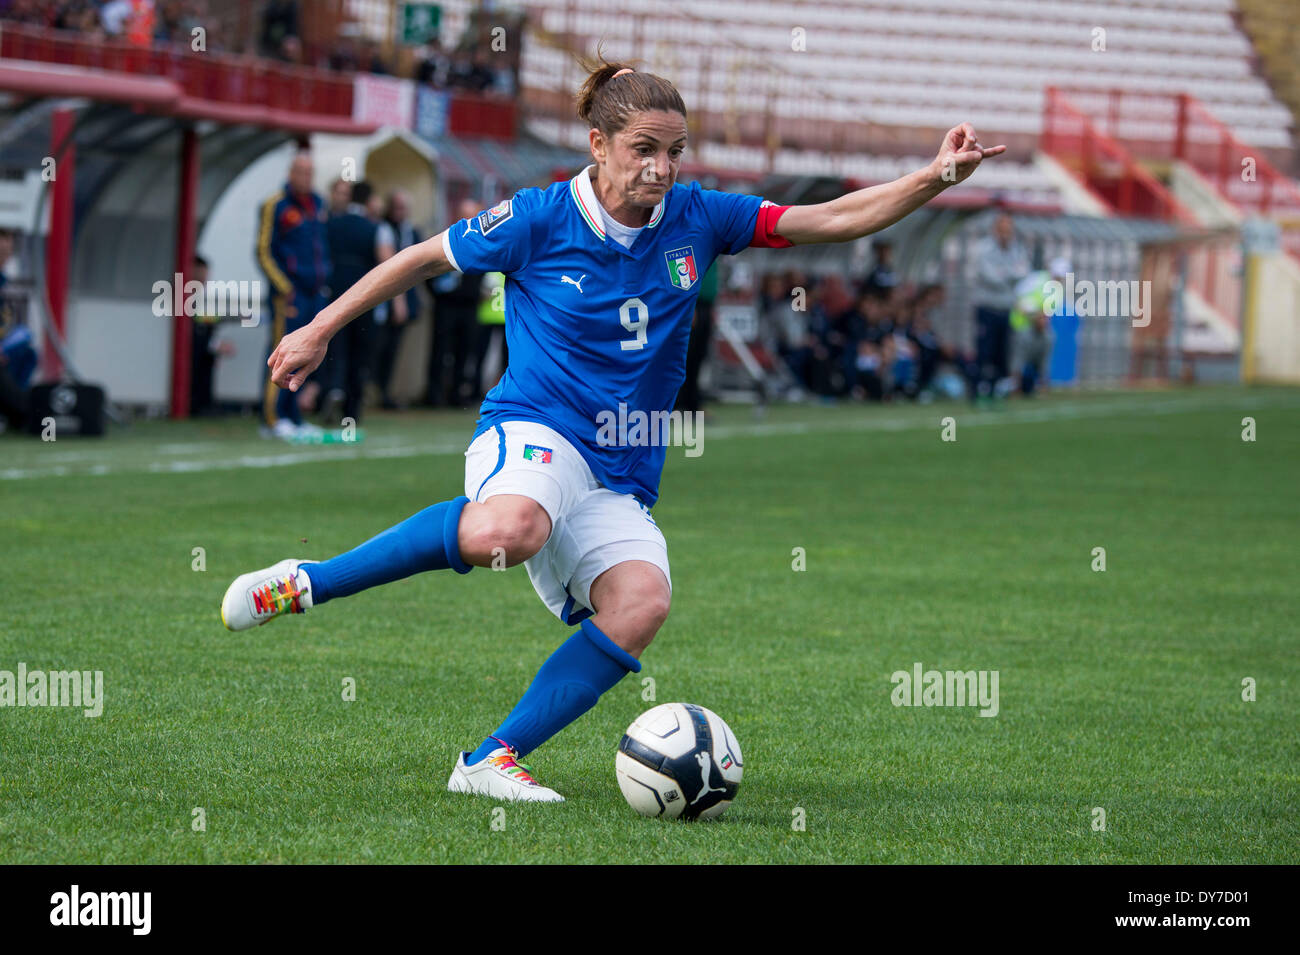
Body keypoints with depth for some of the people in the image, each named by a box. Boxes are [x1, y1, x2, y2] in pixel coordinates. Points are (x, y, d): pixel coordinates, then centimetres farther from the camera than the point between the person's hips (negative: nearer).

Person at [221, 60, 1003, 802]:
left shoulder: (695, 219, 6)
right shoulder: (541, 220, -4)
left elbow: (836, 220, 6)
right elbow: (423, 260, 10)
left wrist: (937, 178, -6)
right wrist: (320, 331, 15)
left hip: (619, 481, 5)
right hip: (533, 434, -5)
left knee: (643, 599, -28)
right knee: (509, 531, -41)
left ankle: (493, 760, -21)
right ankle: (304, 583, -25)